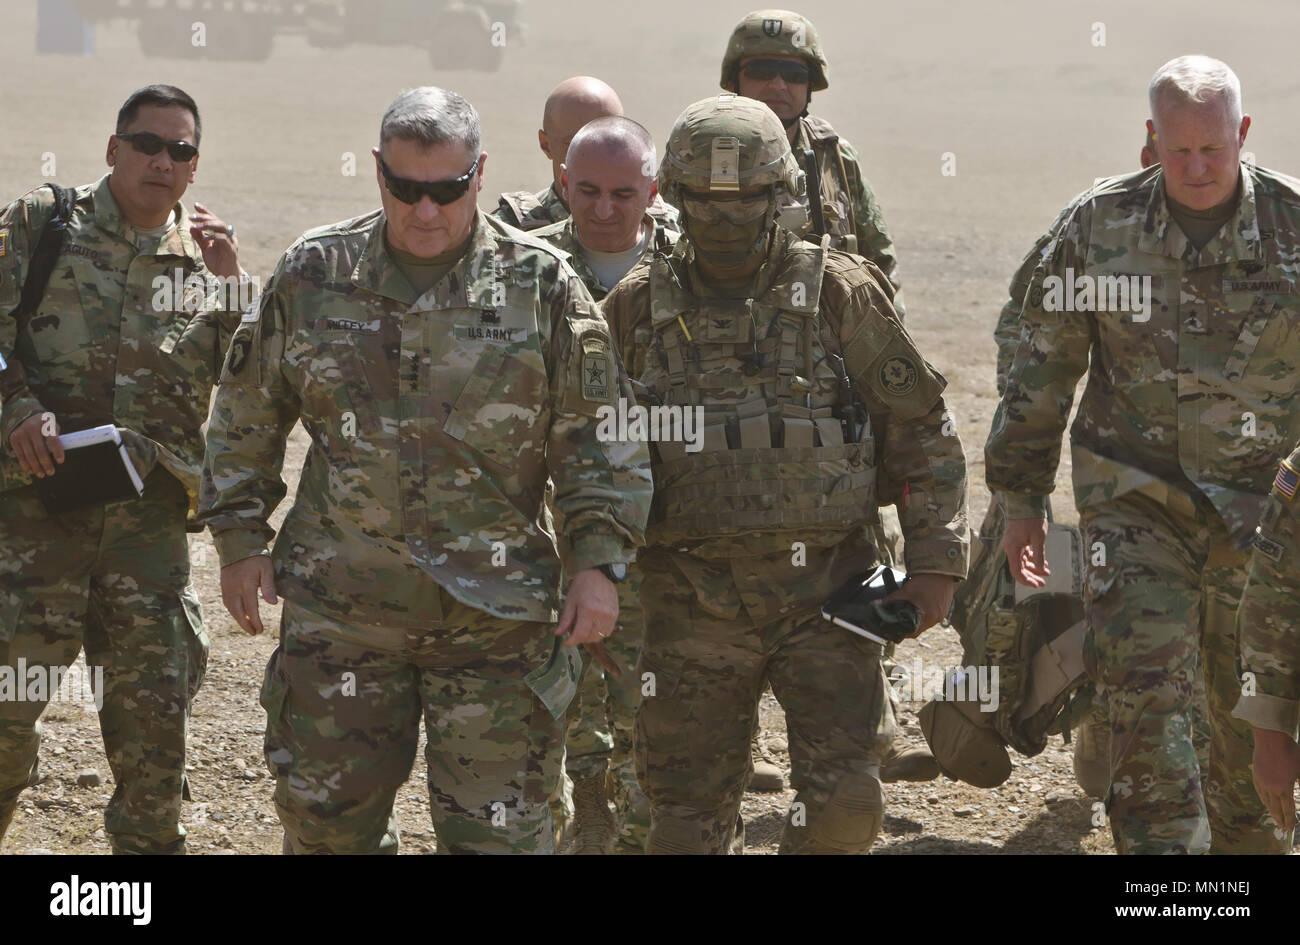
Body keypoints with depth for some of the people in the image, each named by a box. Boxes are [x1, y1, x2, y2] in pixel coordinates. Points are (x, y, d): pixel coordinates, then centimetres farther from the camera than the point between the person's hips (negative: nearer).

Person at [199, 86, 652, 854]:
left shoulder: (542, 287, -2)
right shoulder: (314, 275, 3)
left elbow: (597, 437, 2)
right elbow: (247, 419, 13)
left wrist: (599, 561, -7)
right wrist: (240, 537, 9)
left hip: (496, 617, -2)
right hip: (340, 609, 2)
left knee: (498, 828, 0)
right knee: (326, 816, 9)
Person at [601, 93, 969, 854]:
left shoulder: (838, 294, -1)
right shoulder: (640, 308, 4)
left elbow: (923, 429, 4)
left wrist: (938, 563, -2)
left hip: (823, 591, -1)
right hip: (694, 604, 1)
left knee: (846, 802, -9)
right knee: (690, 818, 2)